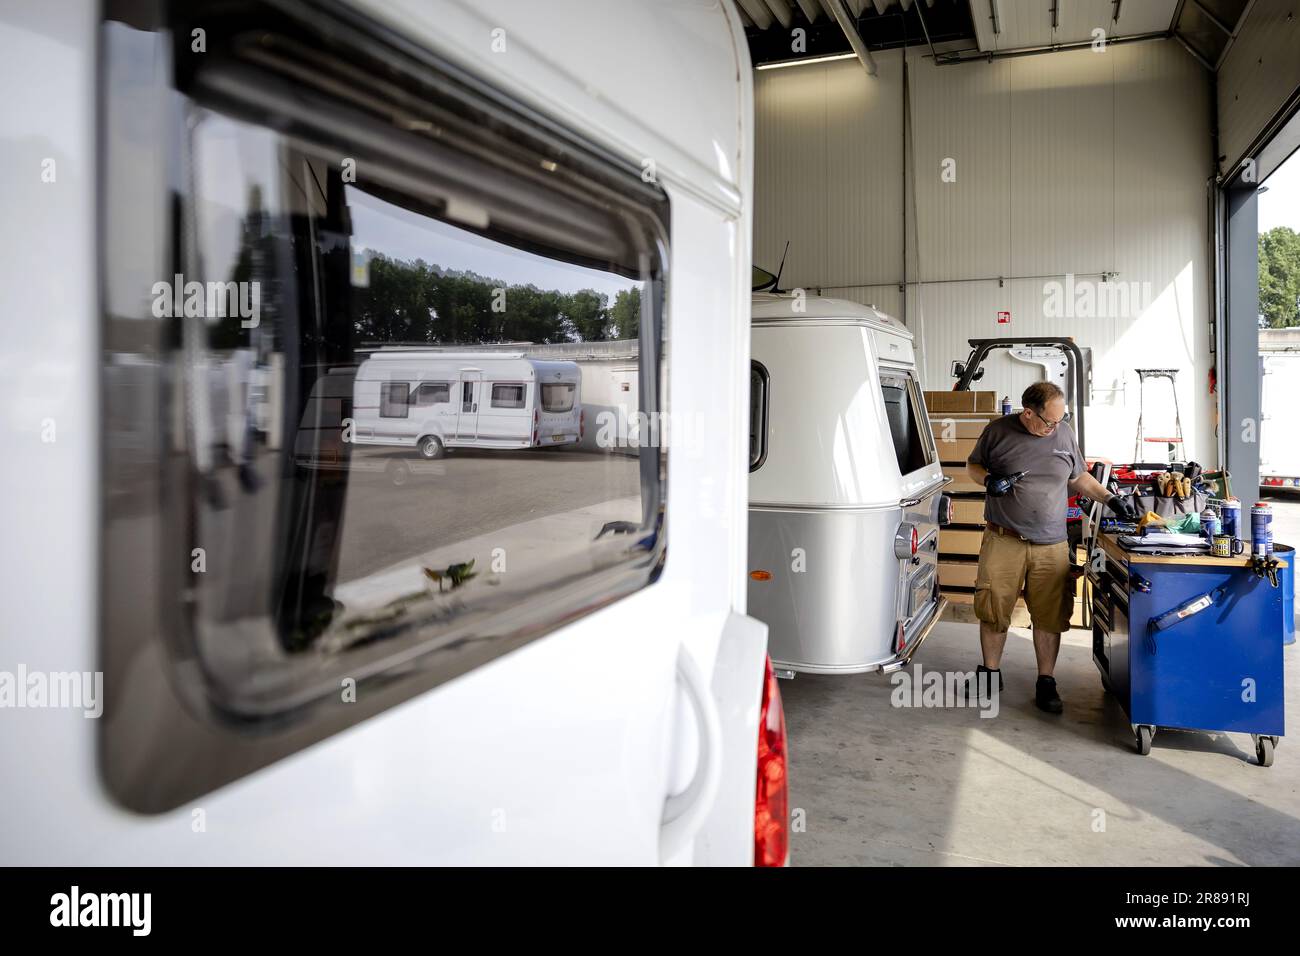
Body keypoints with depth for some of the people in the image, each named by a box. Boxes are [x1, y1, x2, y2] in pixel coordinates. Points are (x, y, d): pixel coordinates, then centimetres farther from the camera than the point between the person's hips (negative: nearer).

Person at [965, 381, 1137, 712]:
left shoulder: (1065, 434, 6)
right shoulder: (999, 431, -1)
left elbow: (1079, 477, 19)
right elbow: (973, 465, 11)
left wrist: (1110, 499, 9)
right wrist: (989, 480, -9)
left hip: (1052, 546, 2)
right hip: (1003, 541, -2)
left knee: (1050, 616, 3)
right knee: (992, 610, 2)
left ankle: (1046, 682, 17)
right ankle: (990, 673, 20)